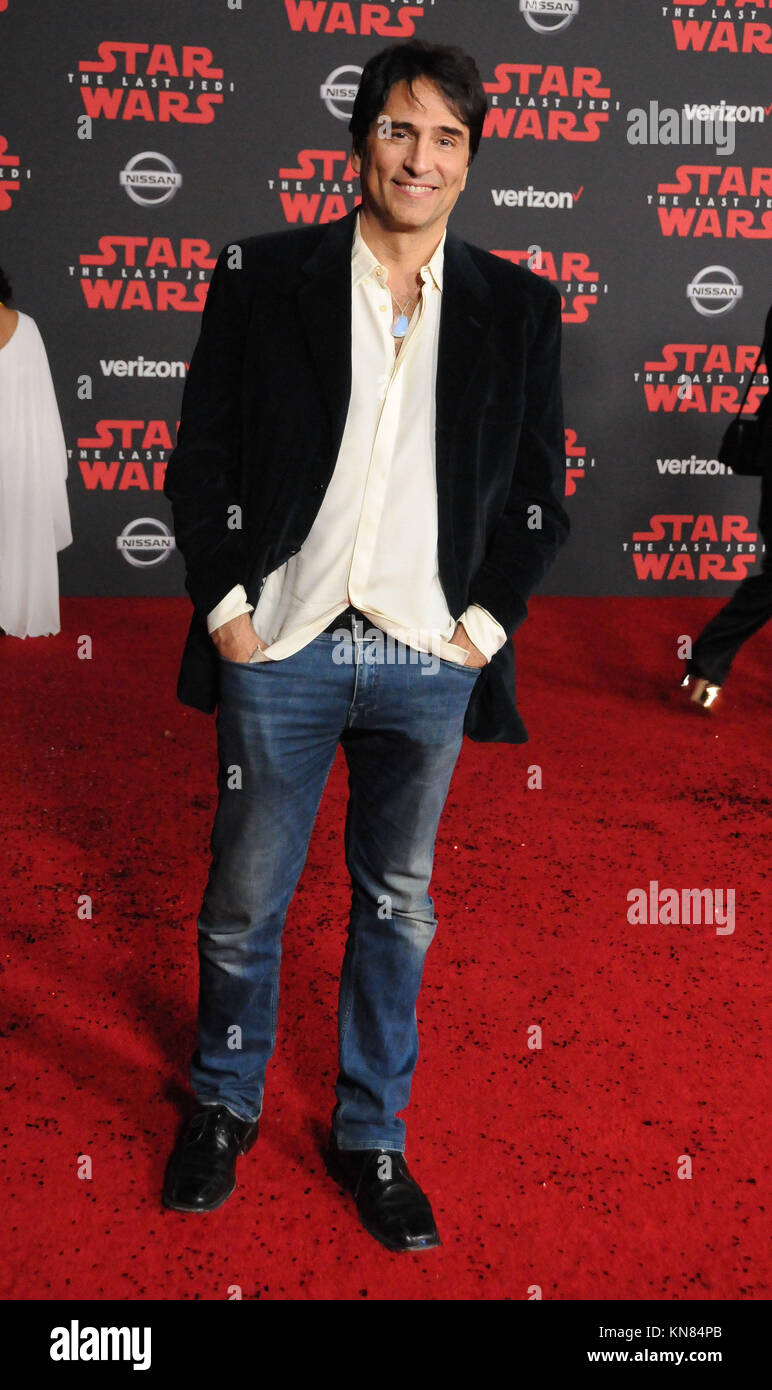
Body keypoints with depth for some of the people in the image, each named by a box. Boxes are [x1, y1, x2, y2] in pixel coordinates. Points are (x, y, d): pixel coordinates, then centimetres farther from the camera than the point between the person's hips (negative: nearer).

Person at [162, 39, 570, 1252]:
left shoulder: (518, 307, 4)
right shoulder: (264, 277, 0)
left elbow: (540, 493, 7)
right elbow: (202, 458, 2)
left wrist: (487, 625, -2)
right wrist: (224, 607, -5)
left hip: (430, 661, 1)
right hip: (282, 650, -1)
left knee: (398, 907, 14)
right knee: (244, 904, 11)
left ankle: (371, 1135, 32)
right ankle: (225, 1106, 36)